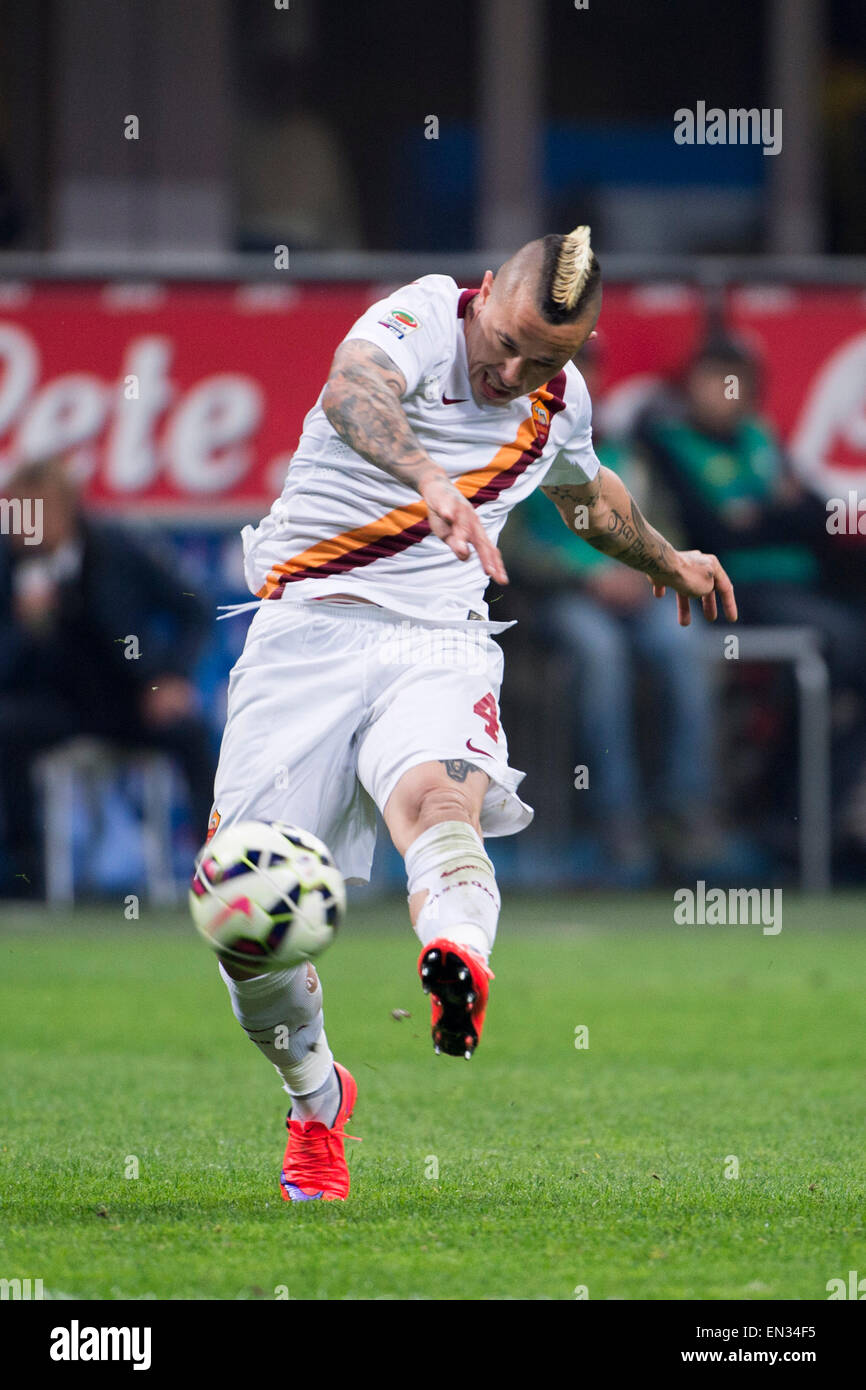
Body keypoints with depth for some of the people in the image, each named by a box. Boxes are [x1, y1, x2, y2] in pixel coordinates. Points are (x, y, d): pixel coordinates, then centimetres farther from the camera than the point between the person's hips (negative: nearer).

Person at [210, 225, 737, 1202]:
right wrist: (430, 481, -55)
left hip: (439, 644, 2)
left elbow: (585, 490, 36)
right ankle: (315, 1099, 20)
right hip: (309, 629, -2)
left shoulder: (562, 398, 10)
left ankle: (459, 960, -66)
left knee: (439, 793, -33)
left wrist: (663, 561, 53)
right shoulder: (421, 319, -10)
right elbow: (352, 391, -35)